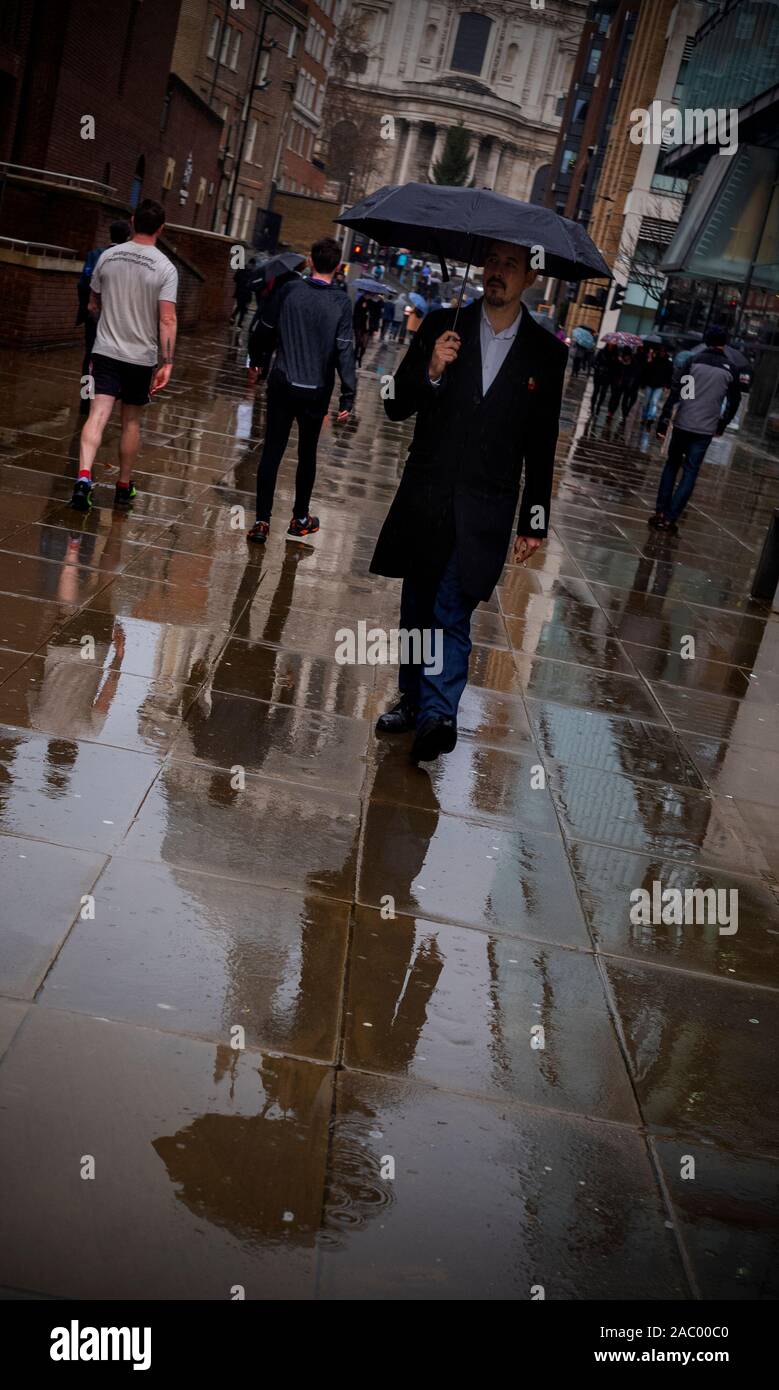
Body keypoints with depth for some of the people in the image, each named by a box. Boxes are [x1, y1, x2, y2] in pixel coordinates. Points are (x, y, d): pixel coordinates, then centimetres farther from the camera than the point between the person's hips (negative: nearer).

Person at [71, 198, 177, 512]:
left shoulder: (108, 256, 2)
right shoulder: (165, 268, -8)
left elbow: (94, 304, 14)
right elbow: (167, 319, -14)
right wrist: (167, 362, -13)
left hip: (106, 350, 1)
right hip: (141, 357, -1)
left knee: (99, 413, -6)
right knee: (131, 420, 13)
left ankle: (84, 477, -27)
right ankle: (124, 487, 24)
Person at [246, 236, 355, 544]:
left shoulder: (290, 290, -2)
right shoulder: (341, 303, -8)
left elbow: (266, 330, 6)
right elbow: (344, 351, -12)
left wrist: (259, 363, 24)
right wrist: (347, 397, -10)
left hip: (282, 384, 1)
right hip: (316, 391, -1)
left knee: (271, 452, 4)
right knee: (307, 454, 15)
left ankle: (262, 521, -1)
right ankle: (300, 519, 26)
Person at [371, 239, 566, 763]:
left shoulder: (548, 353, 3)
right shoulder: (442, 326, 3)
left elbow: (542, 446, 7)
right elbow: (396, 407, 2)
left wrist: (535, 522, 6)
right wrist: (431, 372, -17)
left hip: (485, 509, -2)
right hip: (424, 496, 2)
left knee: (451, 611, -11)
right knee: (417, 606, 11)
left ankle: (437, 713, -9)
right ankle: (413, 700, 25)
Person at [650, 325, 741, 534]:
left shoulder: (693, 360, -2)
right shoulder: (730, 370, 2)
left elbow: (675, 392, -8)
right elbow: (734, 401, 9)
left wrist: (663, 421, -7)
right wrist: (722, 425, 23)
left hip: (683, 424, 0)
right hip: (706, 430, 0)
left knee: (671, 465, 16)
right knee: (690, 473, 3)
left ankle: (659, 512, 11)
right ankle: (670, 518, -3)